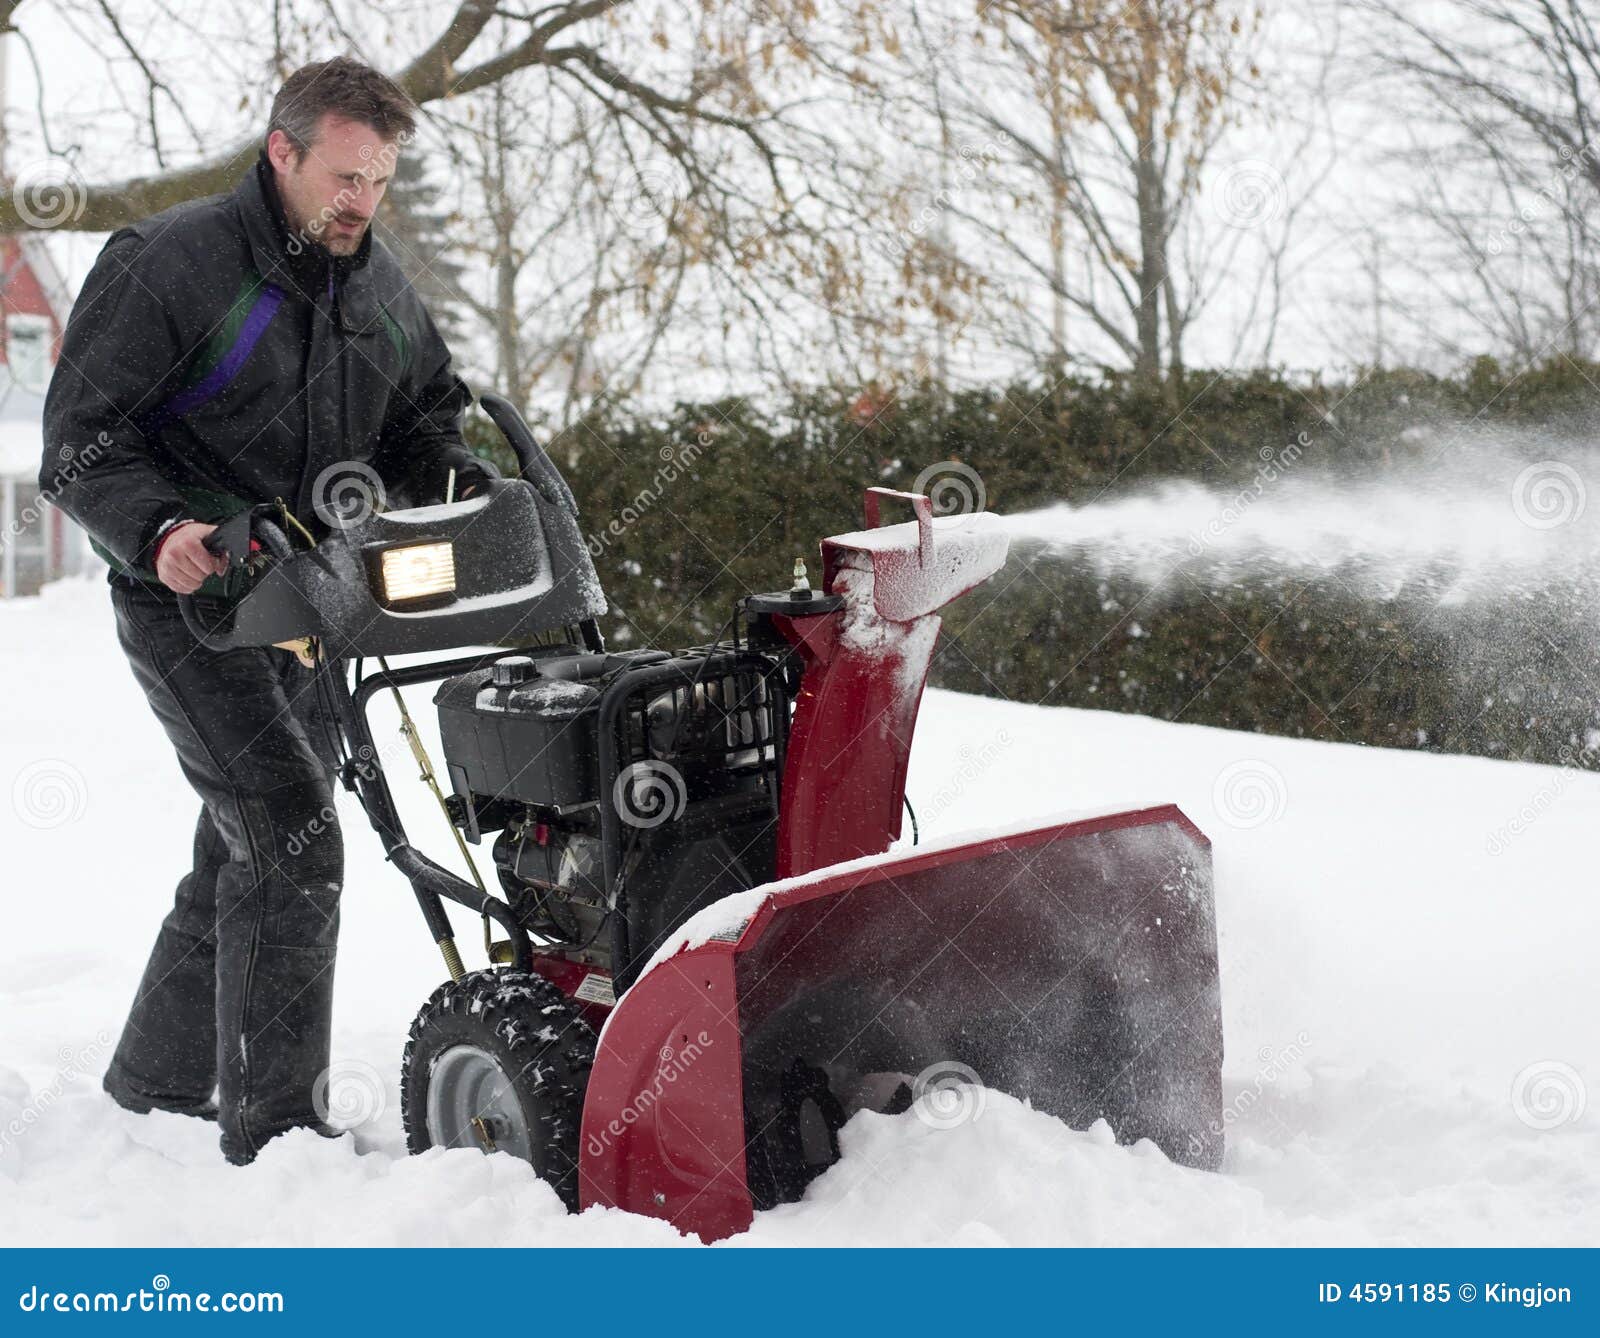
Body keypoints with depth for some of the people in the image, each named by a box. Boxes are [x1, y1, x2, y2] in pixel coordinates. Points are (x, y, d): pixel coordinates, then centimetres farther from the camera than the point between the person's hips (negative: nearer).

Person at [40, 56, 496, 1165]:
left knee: (245, 849, 15)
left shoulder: (378, 288, 8)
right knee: (293, 836, -17)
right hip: (190, 601, -7)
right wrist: (157, 530, -30)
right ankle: (274, 1126, -10)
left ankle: (158, 1082, 33)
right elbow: (82, 435, -13)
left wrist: (484, 498, -3)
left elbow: (422, 425, 18)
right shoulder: (171, 261, -12)